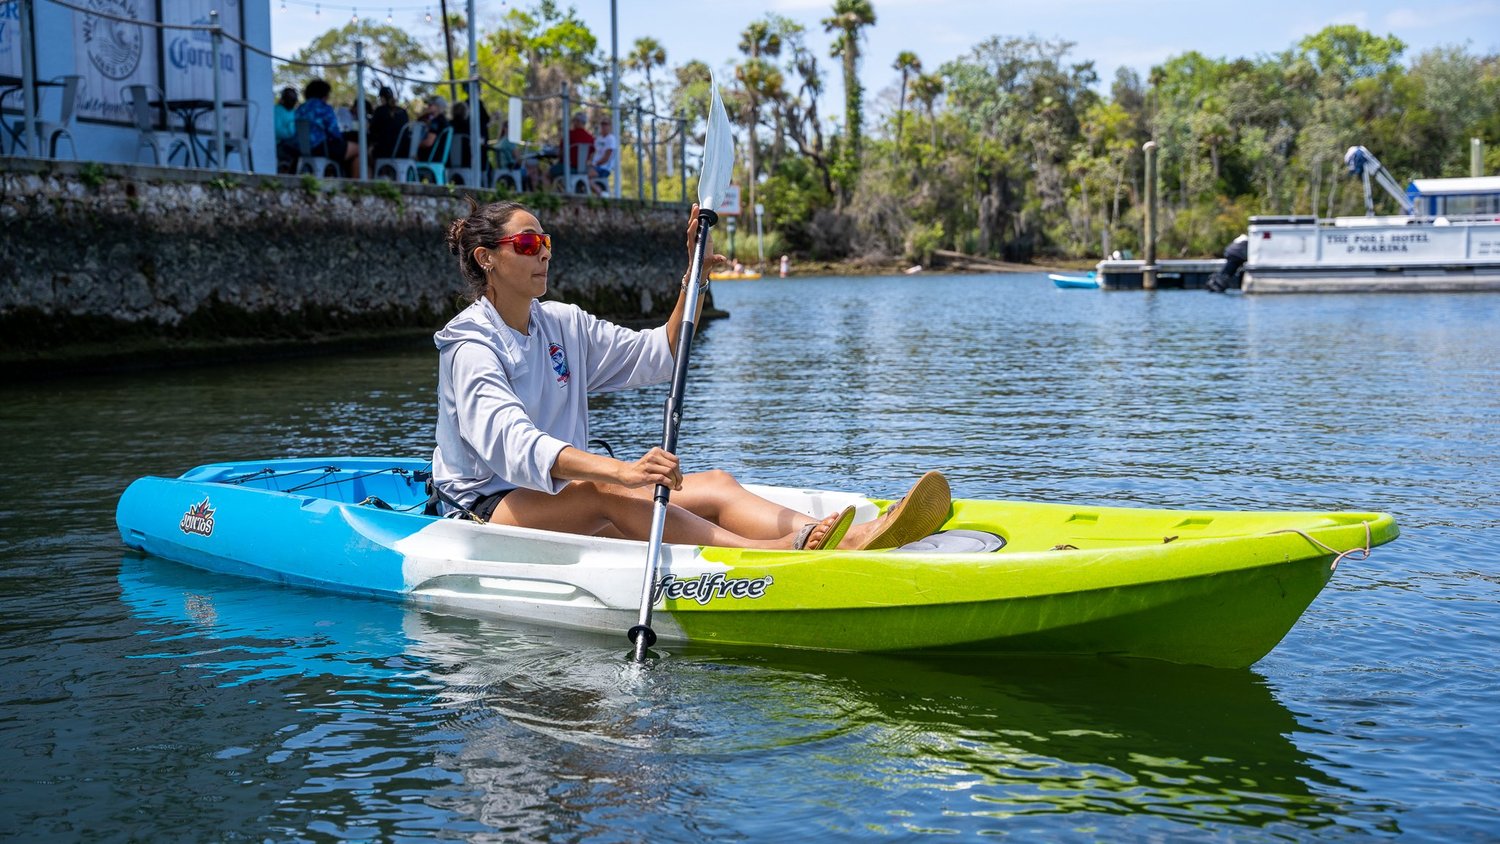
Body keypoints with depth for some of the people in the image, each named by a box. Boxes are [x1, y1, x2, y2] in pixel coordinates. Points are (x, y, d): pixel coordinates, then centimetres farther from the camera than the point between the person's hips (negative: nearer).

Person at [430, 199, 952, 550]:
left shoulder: (562, 325, 12)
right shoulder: (470, 345, -12)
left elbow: (658, 356, 14)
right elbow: (512, 441, -29)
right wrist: (619, 471, -44)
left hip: (564, 498, 6)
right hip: (488, 509, -6)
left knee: (712, 487, -17)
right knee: (603, 495, -36)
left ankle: (857, 537, -38)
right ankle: (767, 553, -54)